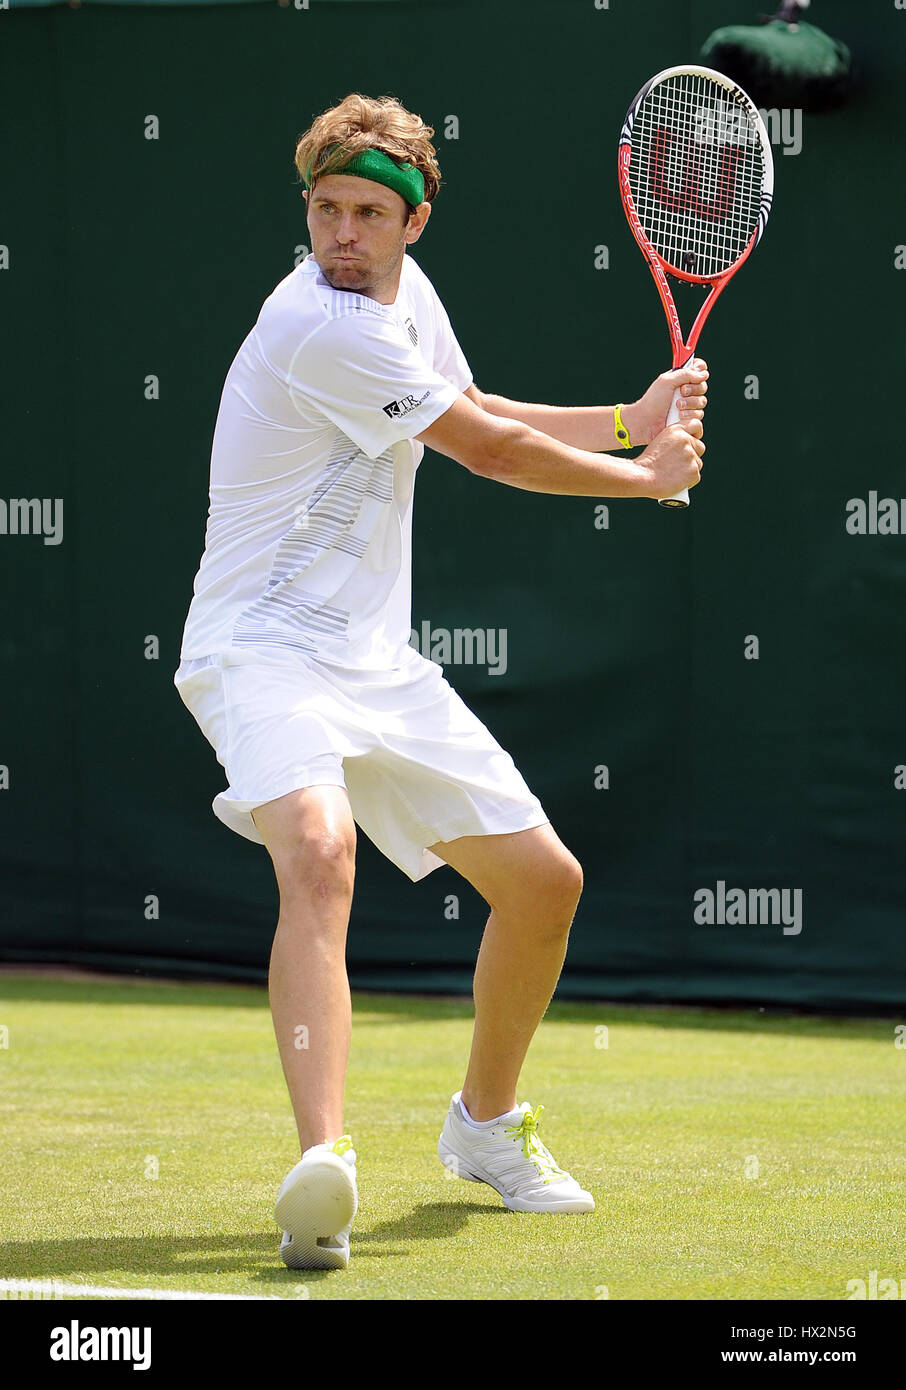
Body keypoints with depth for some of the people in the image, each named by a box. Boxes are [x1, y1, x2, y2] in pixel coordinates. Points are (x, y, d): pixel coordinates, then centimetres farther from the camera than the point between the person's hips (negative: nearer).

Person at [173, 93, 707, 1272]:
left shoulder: (403, 290, 9)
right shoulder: (323, 328, -20)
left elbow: (480, 419, 27)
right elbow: (490, 452, -12)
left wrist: (630, 420, 15)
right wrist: (649, 476, 2)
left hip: (377, 663, 9)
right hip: (266, 652, -9)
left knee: (545, 881, 10)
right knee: (319, 849, -36)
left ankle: (485, 1123, 34)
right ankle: (324, 1165, -52)